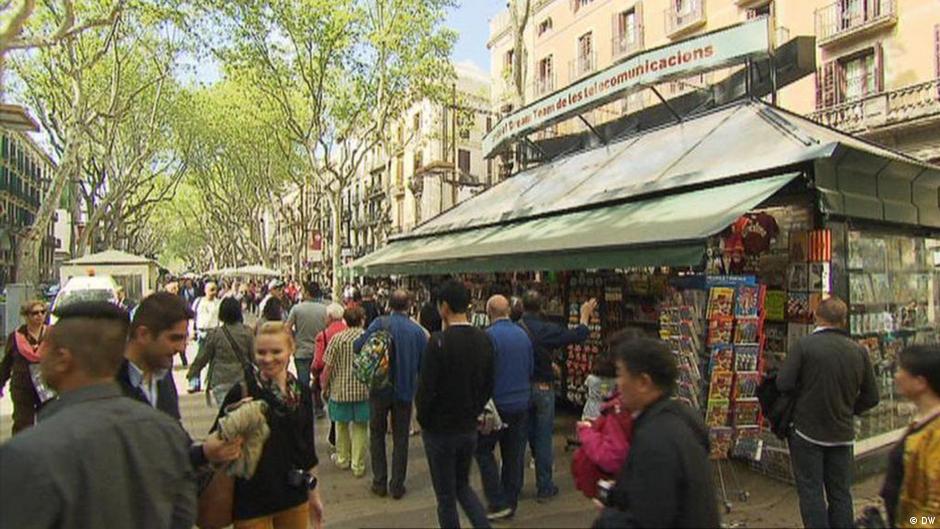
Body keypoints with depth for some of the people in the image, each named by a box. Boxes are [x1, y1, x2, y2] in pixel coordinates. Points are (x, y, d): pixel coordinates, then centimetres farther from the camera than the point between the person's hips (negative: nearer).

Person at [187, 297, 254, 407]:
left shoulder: (214, 334, -7)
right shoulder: (247, 332, -2)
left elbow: (202, 357, 3)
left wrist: (192, 372, 19)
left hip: (221, 382, -2)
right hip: (242, 380, 2)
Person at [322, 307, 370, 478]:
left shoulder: (337, 339, -8)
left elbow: (328, 368, -8)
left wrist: (324, 388, 6)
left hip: (341, 390, 0)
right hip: (364, 390, 0)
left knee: (342, 425, 19)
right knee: (360, 427, 11)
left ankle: (343, 459, 32)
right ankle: (358, 465, 14)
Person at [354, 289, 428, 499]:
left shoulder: (380, 323, -12)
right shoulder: (418, 331, -8)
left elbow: (358, 346, -14)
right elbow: (424, 365, -4)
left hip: (380, 389, -1)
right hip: (405, 391, 1)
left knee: (377, 435, 16)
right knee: (400, 440, 13)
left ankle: (380, 483, 20)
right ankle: (397, 486, 18)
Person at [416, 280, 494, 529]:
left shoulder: (439, 341, -21)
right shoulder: (484, 340, -2)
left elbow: (426, 387, -18)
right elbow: (488, 386, 6)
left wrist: (423, 419, -1)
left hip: (440, 431, -6)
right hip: (469, 429, 6)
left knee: (446, 495, 10)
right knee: (463, 486, 24)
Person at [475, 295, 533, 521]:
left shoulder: (490, 335, -16)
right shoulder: (523, 334, 5)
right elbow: (531, 369, 12)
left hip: (498, 403, -6)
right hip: (522, 404, 6)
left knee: (483, 450, 8)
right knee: (514, 455, 13)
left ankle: (498, 503, 5)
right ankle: (510, 505, 22)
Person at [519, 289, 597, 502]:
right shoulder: (548, 330, -16)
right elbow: (578, 335, -9)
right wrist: (585, 316, 8)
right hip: (543, 388, -3)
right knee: (543, 439, 7)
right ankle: (545, 488, 16)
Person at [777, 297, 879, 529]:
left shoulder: (803, 344, -14)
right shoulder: (859, 351, -1)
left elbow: (783, 383, -16)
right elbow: (871, 397, 4)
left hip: (807, 432, -4)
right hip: (843, 434, 4)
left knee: (811, 492, 6)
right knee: (841, 493, 16)